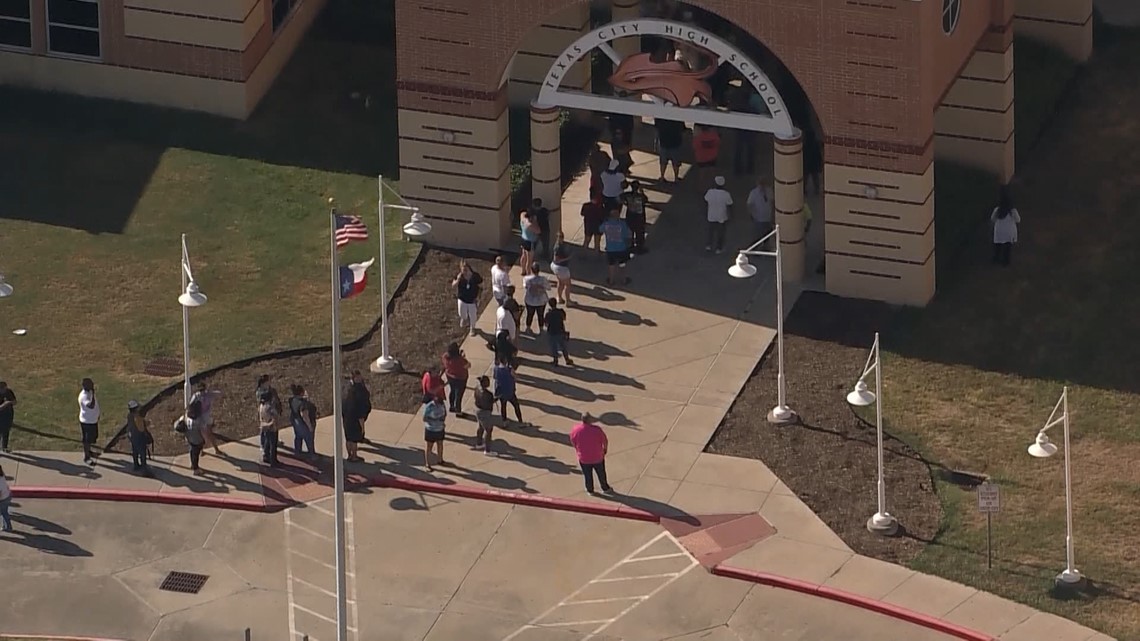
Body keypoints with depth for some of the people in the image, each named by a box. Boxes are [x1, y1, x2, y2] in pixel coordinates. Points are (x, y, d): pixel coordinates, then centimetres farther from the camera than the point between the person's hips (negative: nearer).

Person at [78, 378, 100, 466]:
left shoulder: (89, 392, 0)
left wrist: (97, 415, 24)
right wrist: (92, 394, -41)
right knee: (87, 439, 5)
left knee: (93, 437, 25)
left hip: (93, 420, 9)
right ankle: (86, 457, 18)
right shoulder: (84, 396, -30)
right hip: (87, 421, -9)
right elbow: (91, 405, -43)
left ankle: (89, 451, 44)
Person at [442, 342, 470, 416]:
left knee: (452, 391, 29)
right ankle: (458, 411, 29)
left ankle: (451, 407, 49)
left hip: (450, 376, 6)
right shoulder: (459, 360, -36)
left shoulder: (445, 356, -18)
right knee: (459, 394, 13)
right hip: (460, 379, -6)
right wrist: (463, 357, -8)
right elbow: (468, 365, -22)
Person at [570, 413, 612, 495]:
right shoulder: (597, 429, -25)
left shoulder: (575, 430, -20)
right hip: (598, 457, -1)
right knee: (601, 473, 22)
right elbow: (605, 441, -11)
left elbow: (573, 442, -3)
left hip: (583, 458, 1)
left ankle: (590, 490, 40)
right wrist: (605, 449, 12)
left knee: (587, 475, 23)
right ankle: (605, 488, 40)